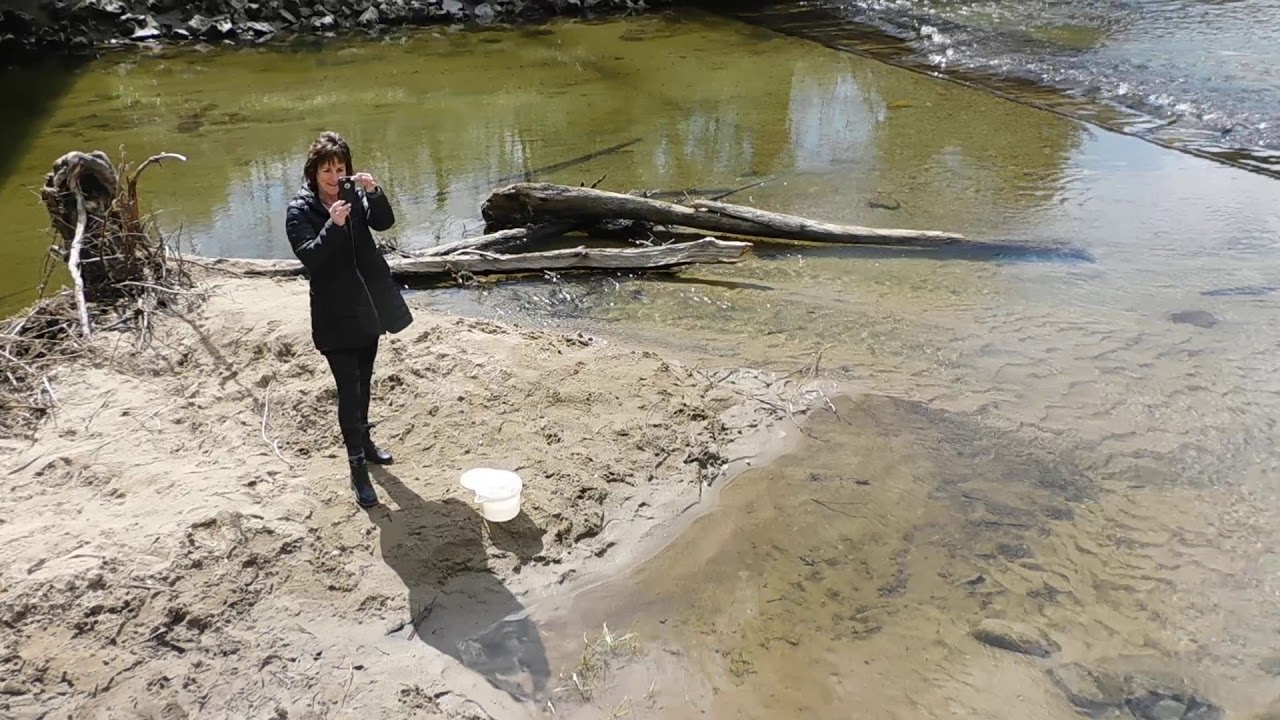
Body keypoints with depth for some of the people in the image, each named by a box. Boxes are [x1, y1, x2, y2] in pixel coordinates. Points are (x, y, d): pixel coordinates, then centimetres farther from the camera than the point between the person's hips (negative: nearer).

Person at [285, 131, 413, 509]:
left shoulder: (355, 197, 4)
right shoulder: (300, 210, -9)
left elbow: (384, 222, -11)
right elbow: (309, 256, -21)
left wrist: (374, 192, -28)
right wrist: (334, 224, -35)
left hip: (369, 308, 5)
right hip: (335, 316, -5)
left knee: (363, 382, 20)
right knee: (348, 389, -7)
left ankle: (363, 440, 39)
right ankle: (358, 468, -2)